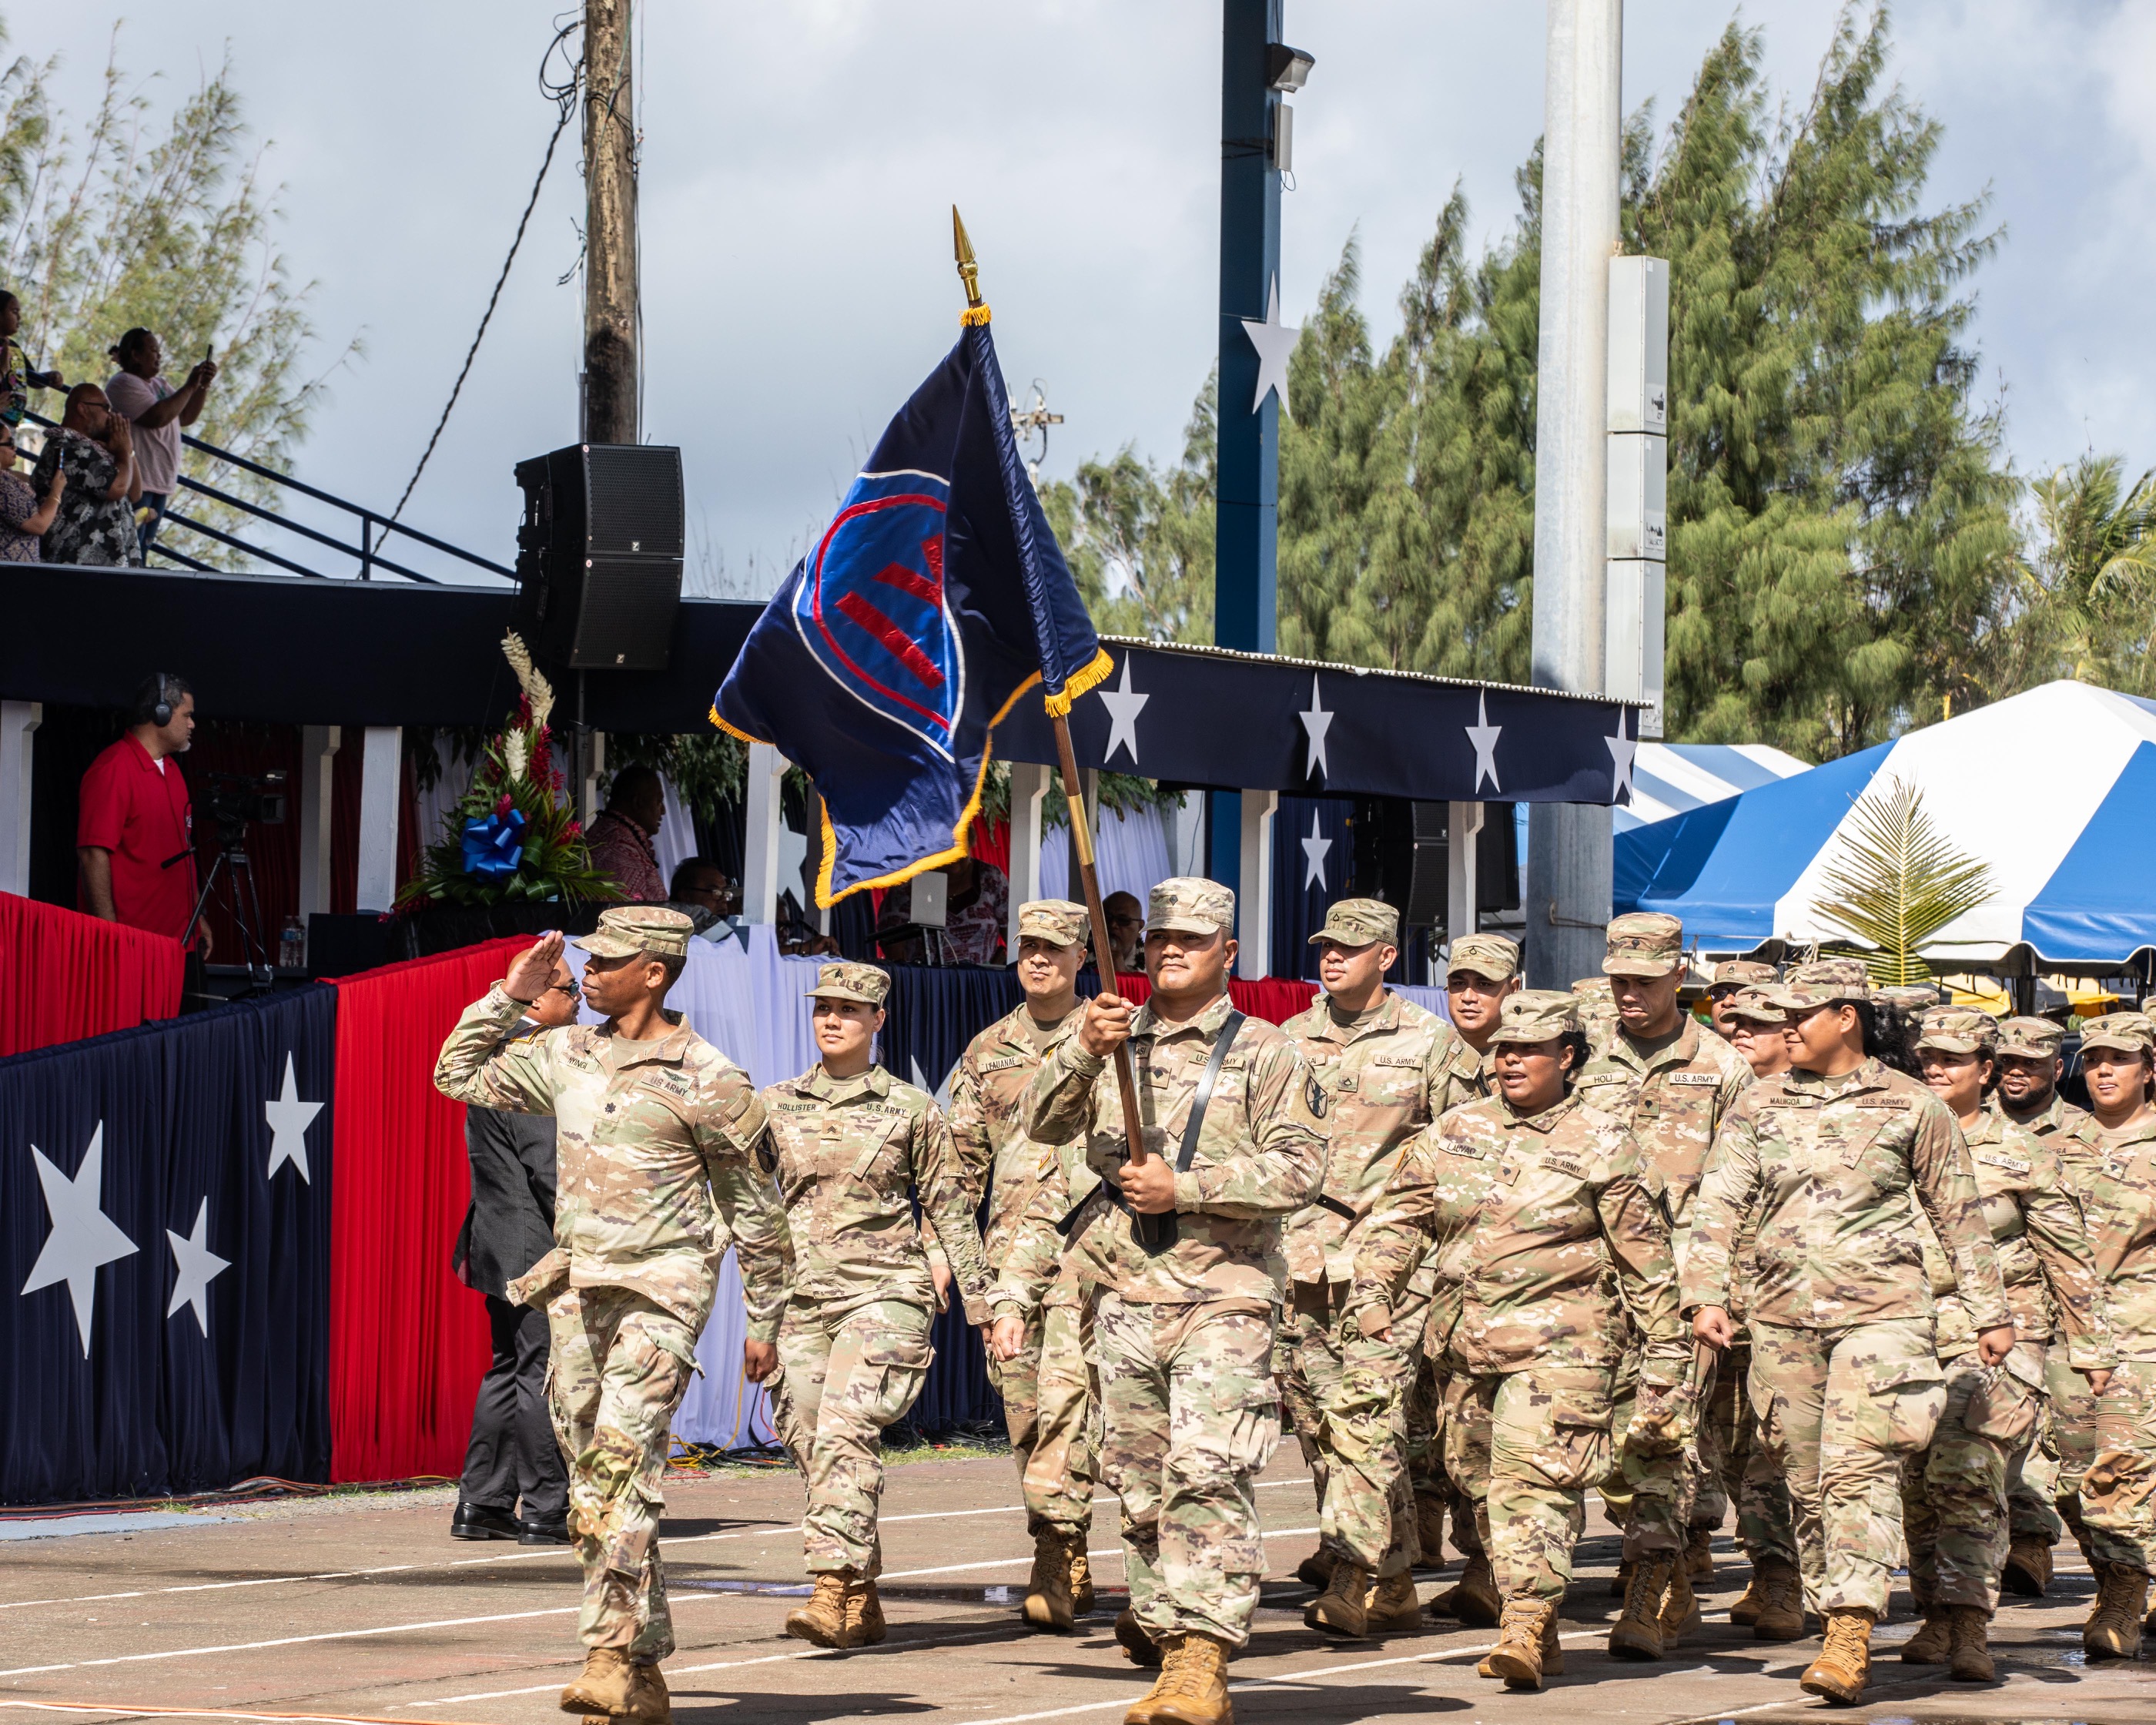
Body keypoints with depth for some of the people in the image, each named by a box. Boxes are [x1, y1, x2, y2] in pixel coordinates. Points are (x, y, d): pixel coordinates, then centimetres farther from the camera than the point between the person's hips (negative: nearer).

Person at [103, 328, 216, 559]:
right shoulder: (123, 384, -10)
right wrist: (190, 386, -15)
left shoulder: (157, 384, 19)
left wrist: (203, 386, 5)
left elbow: (186, 417, 19)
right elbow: (157, 417, -21)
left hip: (159, 484, 10)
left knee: (141, 554, 8)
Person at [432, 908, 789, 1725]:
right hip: (577, 1289, 7)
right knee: (592, 1487, 6)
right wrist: (509, 995, 11)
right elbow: (459, 1074, 21)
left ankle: (612, 1657, -25)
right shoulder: (568, 1055, 10)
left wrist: (764, 1322, 3)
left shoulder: (706, 1080, -7)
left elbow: (752, 1208, 0)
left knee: (623, 1466, -20)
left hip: (660, 1290, -7)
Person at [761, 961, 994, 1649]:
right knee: (809, 1442, 0)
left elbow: (951, 1210, 9)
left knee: (846, 1430, -20)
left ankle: (834, 1592, -27)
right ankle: (864, 1603, 11)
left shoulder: (912, 1110, 4)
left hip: (885, 1290, -4)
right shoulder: (777, 1106, 10)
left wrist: (982, 1302, 9)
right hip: (800, 1295, 4)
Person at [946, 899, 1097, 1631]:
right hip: (1011, 1248, 5)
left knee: (1067, 1390, -17)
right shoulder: (988, 1051, 15)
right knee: (1021, 1403, 5)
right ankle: (1069, 1568, 14)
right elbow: (961, 1158, 17)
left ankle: (1056, 1560, -21)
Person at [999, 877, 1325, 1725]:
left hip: (1222, 1297, -5)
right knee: (1138, 1475, 11)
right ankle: (1159, 1613, 27)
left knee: (1207, 1473, -15)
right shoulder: (1112, 1037, 15)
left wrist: (1184, 1186, -14)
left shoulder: (1264, 1051, 3)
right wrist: (1083, 1050, -18)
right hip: (1126, 1295, 5)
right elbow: (1044, 1124, 1)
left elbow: (1300, 1169, -6)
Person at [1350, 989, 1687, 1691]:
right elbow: (1401, 1218, 15)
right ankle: (1535, 1635, 18)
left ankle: (1526, 1626, -22)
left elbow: (1647, 1260, 3)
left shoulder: (1603, 1145, 1)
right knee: (1482, 1480, 8)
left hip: (1560, 1338, -6)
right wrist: (1373, 1289, -2)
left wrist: (1664, 1361, 1)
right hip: (1468, 1339, 6)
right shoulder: (1455, 1134, 13)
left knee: (1533, 1476, -18)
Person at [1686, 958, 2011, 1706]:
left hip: (1879, 1309, -4)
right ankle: (1833, 1622, 15)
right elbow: (1719, 1204, 4)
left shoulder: (1911, 1107, 3)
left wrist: (1991, 1312, 10)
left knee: (1859, 1469, -15)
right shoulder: (1759, 1106, 10)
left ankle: (1851, 1637, -20)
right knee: (1806, 1478, 5)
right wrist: (1706, 1296, -9)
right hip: (1782, 1315, 4)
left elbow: (1958, 1214, 9)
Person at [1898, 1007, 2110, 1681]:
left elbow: (2069, 1258, 7)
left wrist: (2090, 1347, 7)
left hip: (1998, 1336, -4)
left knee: (1966, 1474, -17)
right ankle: (1937, 1619, 18)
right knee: (1915, 1481, 4)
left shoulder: (2021, 1155, 2)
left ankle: (1969, 1630, -22)